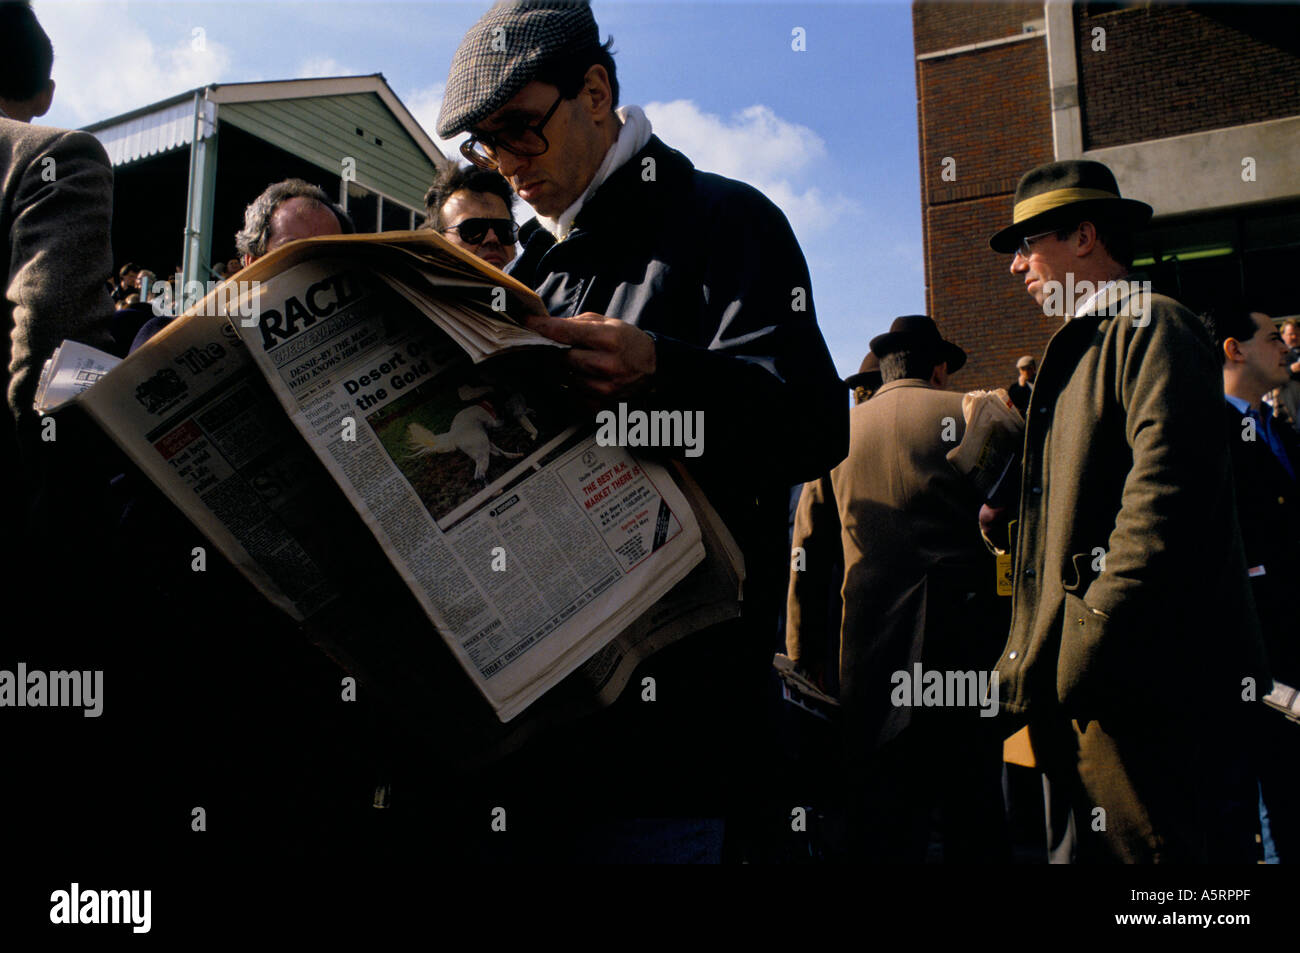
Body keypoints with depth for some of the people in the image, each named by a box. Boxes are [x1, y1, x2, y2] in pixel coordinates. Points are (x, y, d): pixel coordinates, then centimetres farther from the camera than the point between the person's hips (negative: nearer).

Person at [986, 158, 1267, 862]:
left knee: (1145, 845, -6)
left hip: (1138, 677, -9)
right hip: (1087, 675, 9)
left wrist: (1087, 650, -22)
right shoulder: (1078, 348, 25)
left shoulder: (1150, 323, -3)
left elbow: (1165, 492, -18)